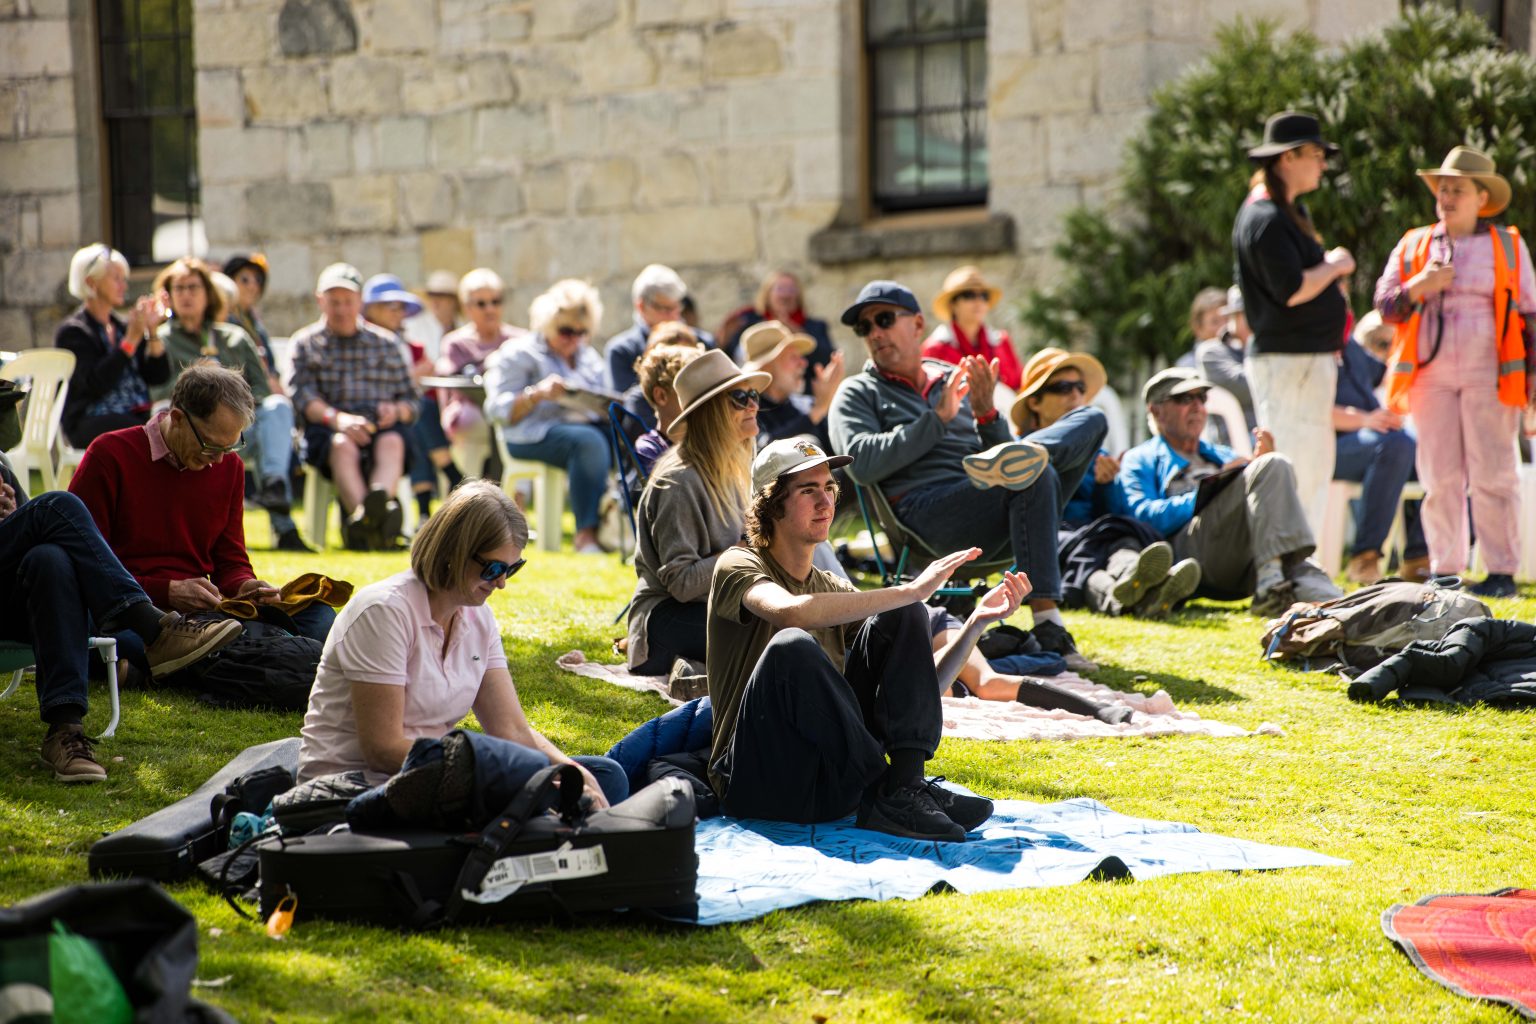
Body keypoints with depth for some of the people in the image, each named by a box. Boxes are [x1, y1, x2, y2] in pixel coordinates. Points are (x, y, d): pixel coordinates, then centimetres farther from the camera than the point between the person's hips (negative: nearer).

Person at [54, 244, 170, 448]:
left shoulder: (121, 326, 18)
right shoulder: (72, 332, -2)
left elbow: (159, 376, 11)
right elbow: (96, 385, -17)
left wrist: (152, 331, -2)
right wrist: (132, 338, -16)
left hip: (136, 416, 7)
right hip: (90, 424, -6)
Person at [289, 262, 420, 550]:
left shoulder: (386, 343, 24)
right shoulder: (306, 343, 17)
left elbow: (410, 399, 19)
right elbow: (303, 397, 0)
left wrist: (397, 410, -7)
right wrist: (337, 418, -21)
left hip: (382, 426, 1)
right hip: (326, 430, -1)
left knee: (392, 442, -35)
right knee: (343, 444, -37)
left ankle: (380, 499, -66)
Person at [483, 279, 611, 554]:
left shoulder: (589, 357, 27)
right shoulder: (518, 353, 7)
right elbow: (499, 409, -2)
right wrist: (537, 394, -19)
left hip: (587, 424, 6)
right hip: (533, 435, -6)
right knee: (588, 441, -38)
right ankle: (586, 531, -41)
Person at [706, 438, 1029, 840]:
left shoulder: (834, 591, 18)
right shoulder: (739, 567, -2)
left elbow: (917, 687, 11)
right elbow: (791, 612, -28)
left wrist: (976, 622, -5)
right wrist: (911, 590, -25)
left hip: (833, 772, 6)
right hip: (758, 785, -6)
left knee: (900, 618, -4)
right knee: (793, 646, -33)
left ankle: (904, 787, -20)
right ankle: (884, 792, -22)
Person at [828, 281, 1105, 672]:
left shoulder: (958, 381, 27)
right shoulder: (858, 394, 16)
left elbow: (1000, 447, 20)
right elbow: (862, 463, -4)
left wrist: (986, 414, -1)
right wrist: (938, 419, -6)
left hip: (992, 517, 5)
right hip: (927, 513, -5)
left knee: (1090, 419, -5)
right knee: (1035, 476, -33)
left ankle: (1014, 459, -37)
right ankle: (1048, 629, -41)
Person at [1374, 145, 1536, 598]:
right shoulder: (1413, 246, 15)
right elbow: (1385, 304, 10)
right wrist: (1419, 286, -9)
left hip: (1489, 375, -2)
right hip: (1431, 375, 2)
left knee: (1492, 474, -5)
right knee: (1440, 478, 1)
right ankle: (1445, 572, 6)